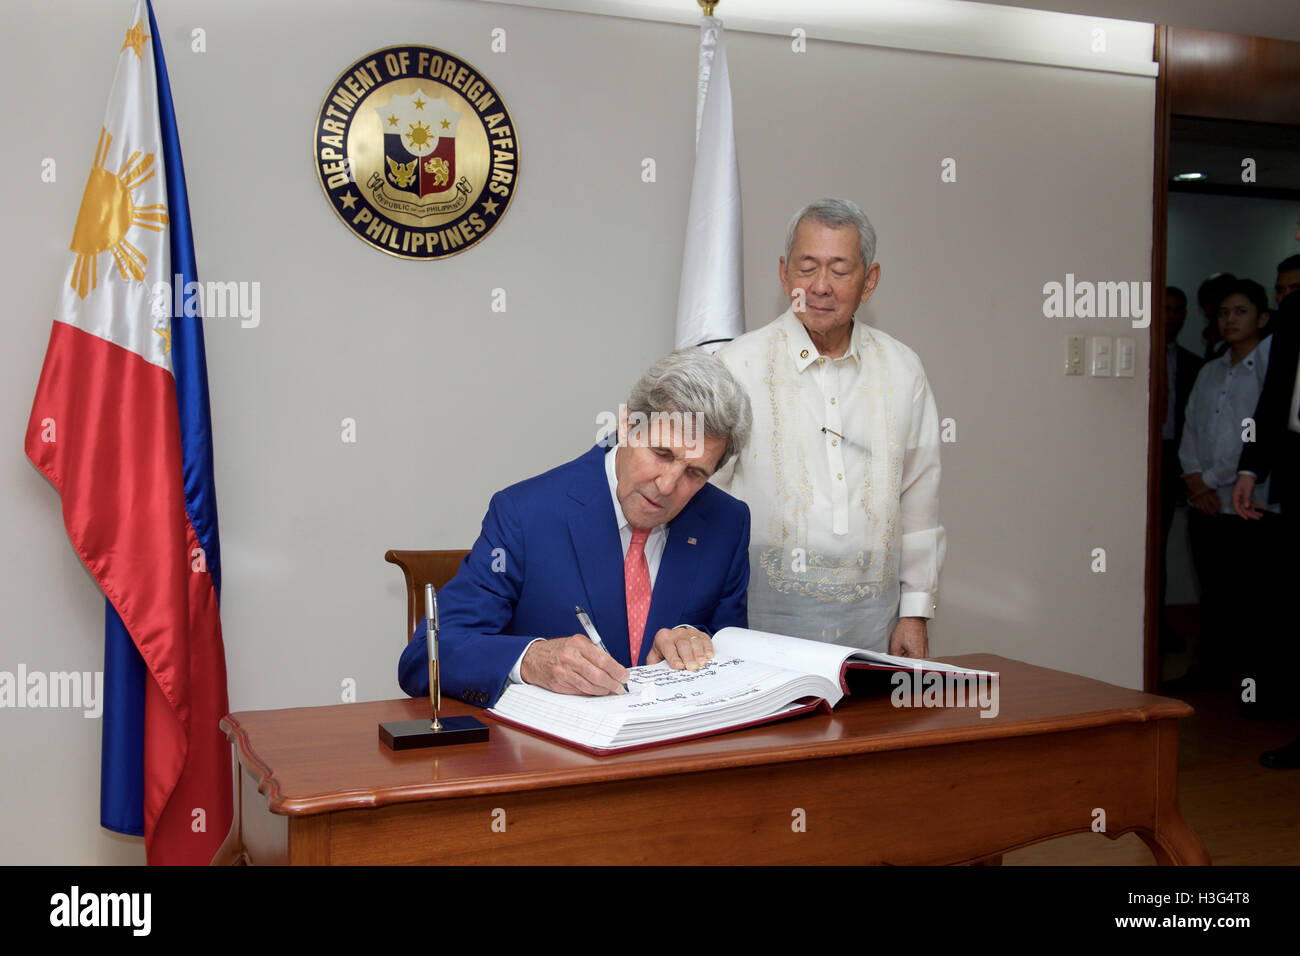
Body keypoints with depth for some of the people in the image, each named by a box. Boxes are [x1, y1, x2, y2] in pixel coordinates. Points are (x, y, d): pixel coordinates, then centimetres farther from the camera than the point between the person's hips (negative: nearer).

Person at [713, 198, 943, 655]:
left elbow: (919, 500, 11)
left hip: (872, 617, 3)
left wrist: (915, 610, 9)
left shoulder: (901, 369, 8)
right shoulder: (739, 364, -3)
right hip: (769, 616, -3)